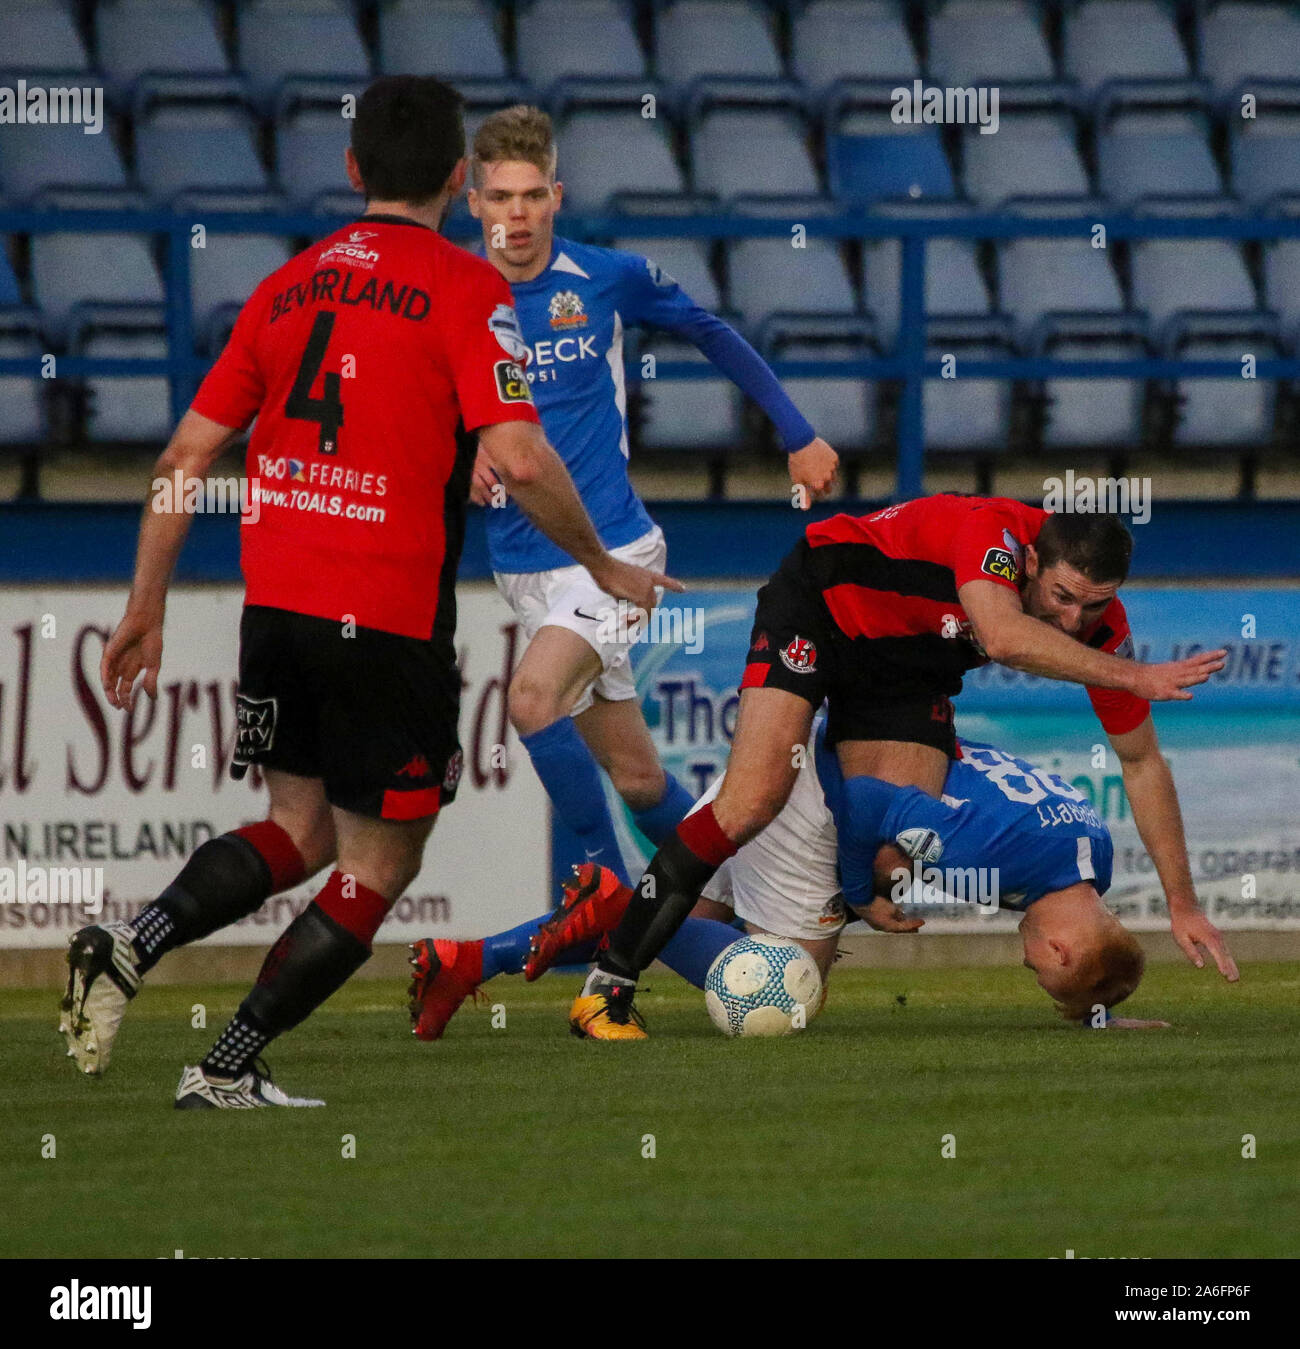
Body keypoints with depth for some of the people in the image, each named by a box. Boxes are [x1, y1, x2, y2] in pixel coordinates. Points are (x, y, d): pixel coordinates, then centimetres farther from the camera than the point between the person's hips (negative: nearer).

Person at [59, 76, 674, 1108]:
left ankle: (132, 945, -3)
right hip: (389, 624, -6)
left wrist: (145, 610, 18)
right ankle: (227, 1071, 3)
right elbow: (517, 459, -17)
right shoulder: (463, 288, -6)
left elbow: (186, 456, 11)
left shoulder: (288, 286, 11)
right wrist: (606, 567, -3)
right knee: (380, 863, 8)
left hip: (273, 606, 6)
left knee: (299, 830, 21)